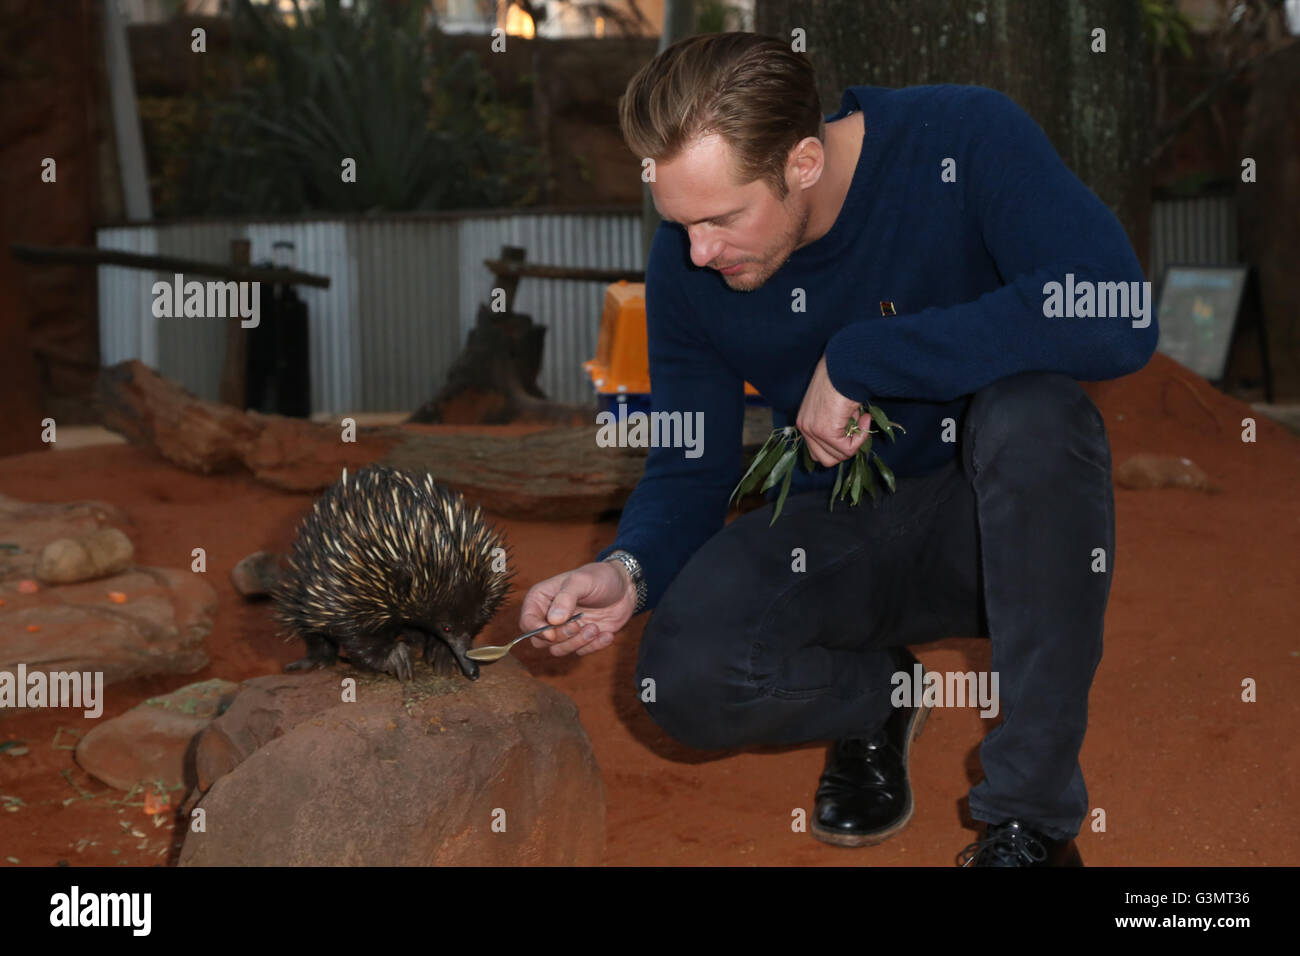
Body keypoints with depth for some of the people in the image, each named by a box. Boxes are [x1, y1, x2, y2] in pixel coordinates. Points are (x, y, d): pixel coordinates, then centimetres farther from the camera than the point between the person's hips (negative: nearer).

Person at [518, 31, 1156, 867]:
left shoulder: (963, 140, -21)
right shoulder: (685, 265, -9)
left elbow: (1116, 317, -35)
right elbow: (689, 469, 0)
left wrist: (856, 358, -30)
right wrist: (628, 570, -24)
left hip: (1008, 516, -2)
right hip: (842, 530, 2)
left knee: (1031, 411, -37)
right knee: (686, 676, -28)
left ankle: (1033, 814, -23)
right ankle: (878, 694, 9)